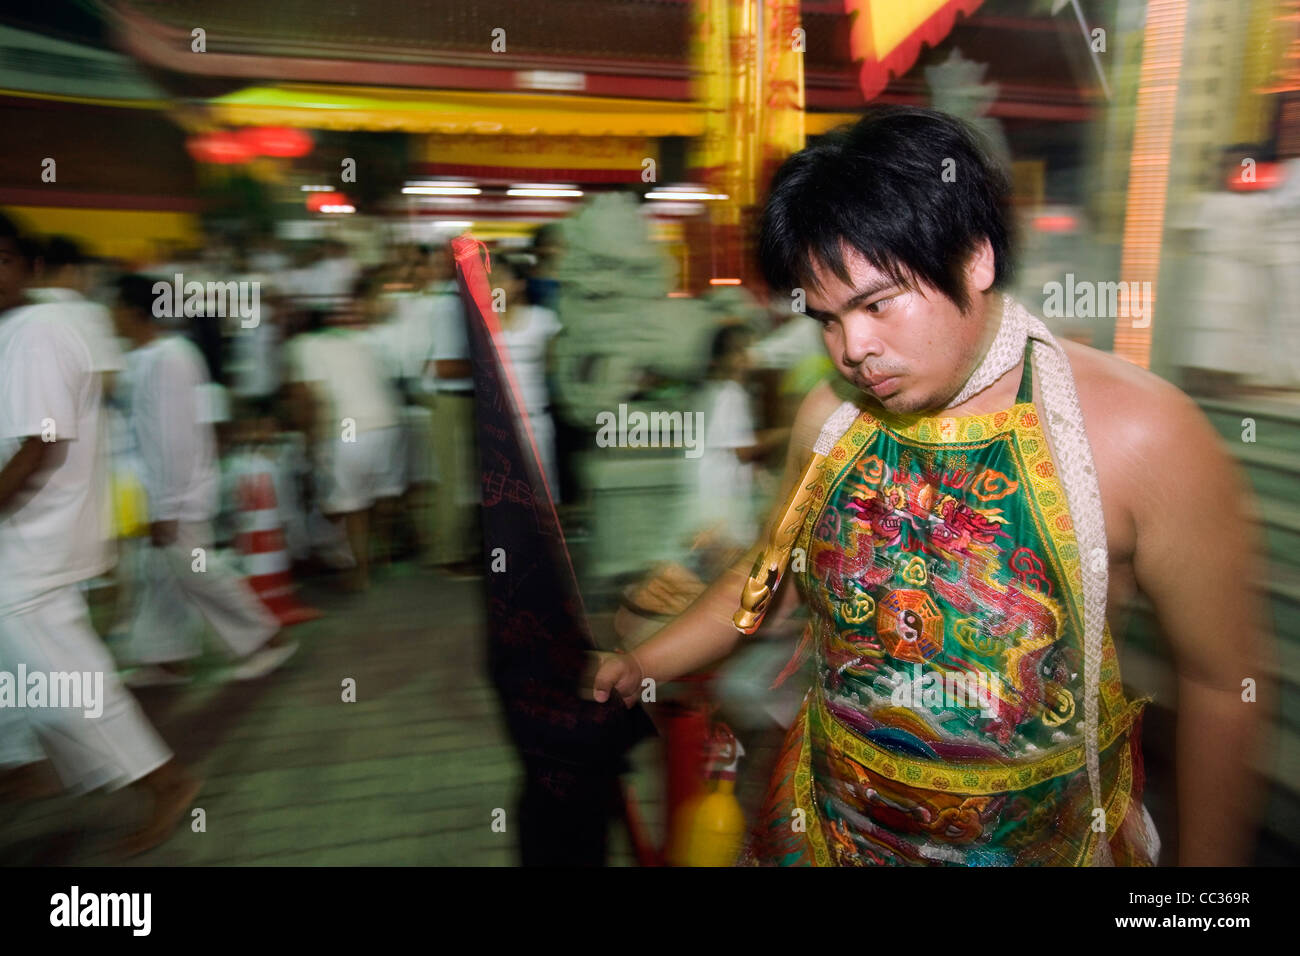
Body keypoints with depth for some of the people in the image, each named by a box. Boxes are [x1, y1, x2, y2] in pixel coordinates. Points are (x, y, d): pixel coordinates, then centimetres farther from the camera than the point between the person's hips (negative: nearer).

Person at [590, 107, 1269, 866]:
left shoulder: (1138, 436, -21)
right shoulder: (830, 417, -8)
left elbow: (1222, 682, -12)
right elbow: (775, 573, 6)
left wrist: (1206, 856, -4)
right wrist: (643, 666, -1)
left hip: (1040, 839, -3)